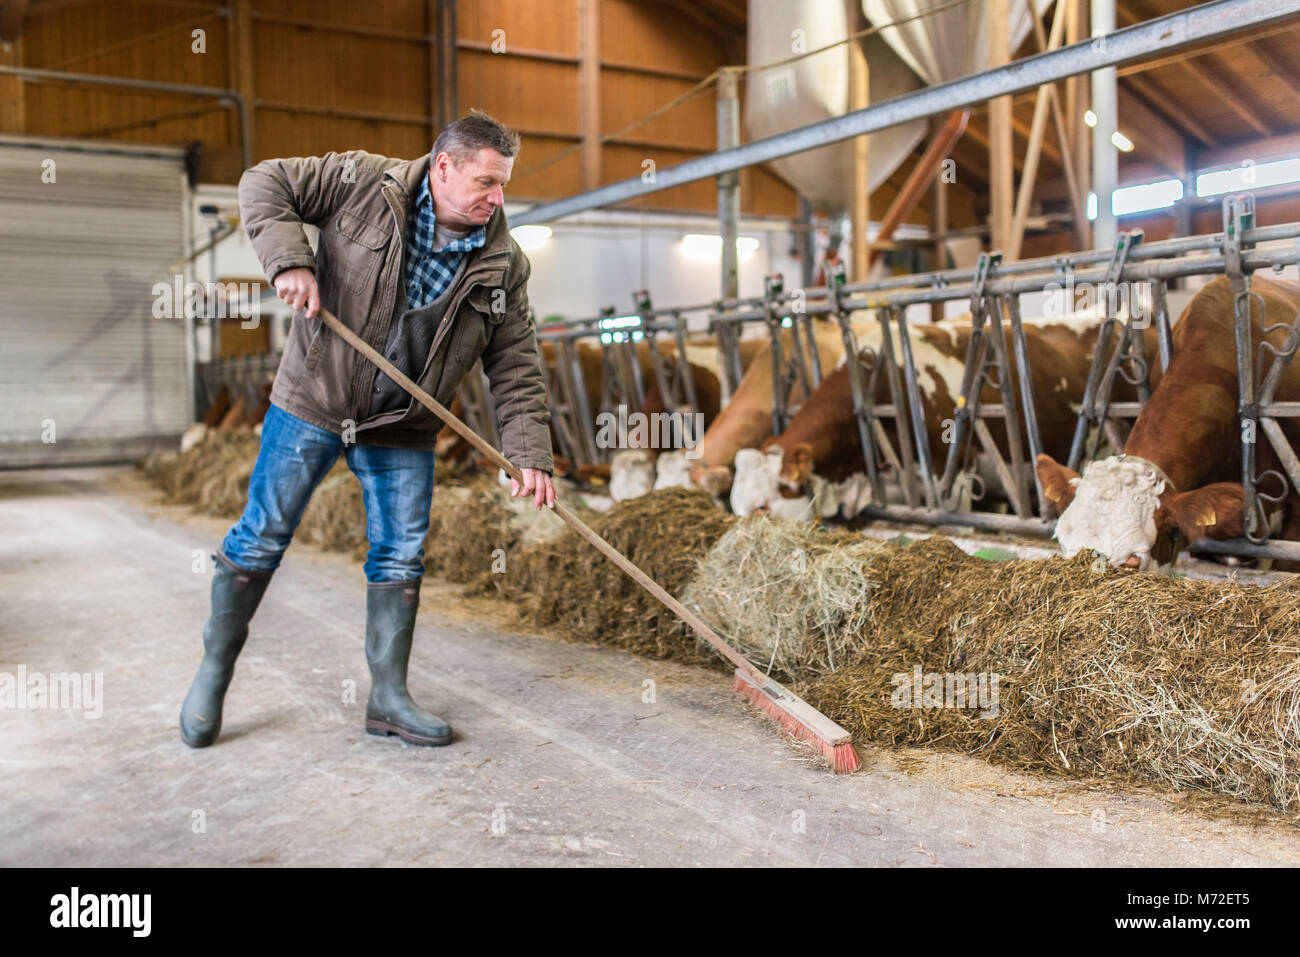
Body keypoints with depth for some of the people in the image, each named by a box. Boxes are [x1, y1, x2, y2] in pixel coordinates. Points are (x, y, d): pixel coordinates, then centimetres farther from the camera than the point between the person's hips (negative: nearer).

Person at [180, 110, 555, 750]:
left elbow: (516, 365, -3)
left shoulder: (503, 263, -4)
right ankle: (213, 673, 22)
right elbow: (264, 184, -5)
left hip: (403, 430, 3)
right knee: (261, 536, 4)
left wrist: (529, 452, -11)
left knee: (401, 555, 4)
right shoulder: (364, 183, -11)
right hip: (311, 404, -2)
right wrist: (288, 259, -22)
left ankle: (388, 697, 17)